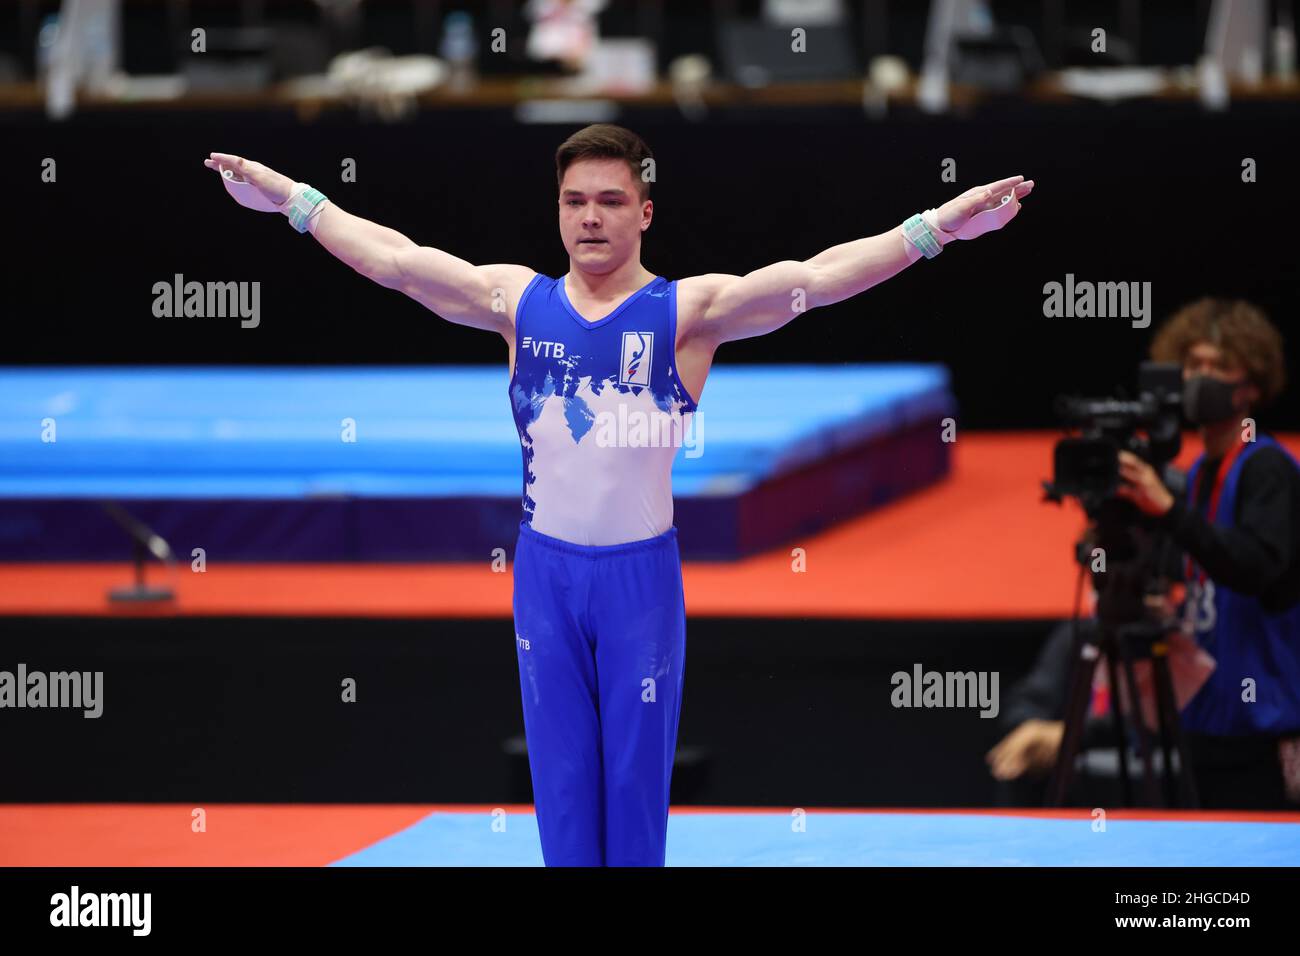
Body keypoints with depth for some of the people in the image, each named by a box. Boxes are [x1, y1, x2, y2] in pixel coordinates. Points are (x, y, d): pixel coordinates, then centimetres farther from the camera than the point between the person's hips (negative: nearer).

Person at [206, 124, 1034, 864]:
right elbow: (393, 257, 4)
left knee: (637, 771, 2)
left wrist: (938, 226, -26)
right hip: (546, 569, 2)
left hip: (641, 572, -2)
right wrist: (293, 198, 3)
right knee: (560, 775, 7)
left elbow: (816, 277, -16)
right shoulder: (518, 300, 2)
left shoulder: (690, 310, -7)